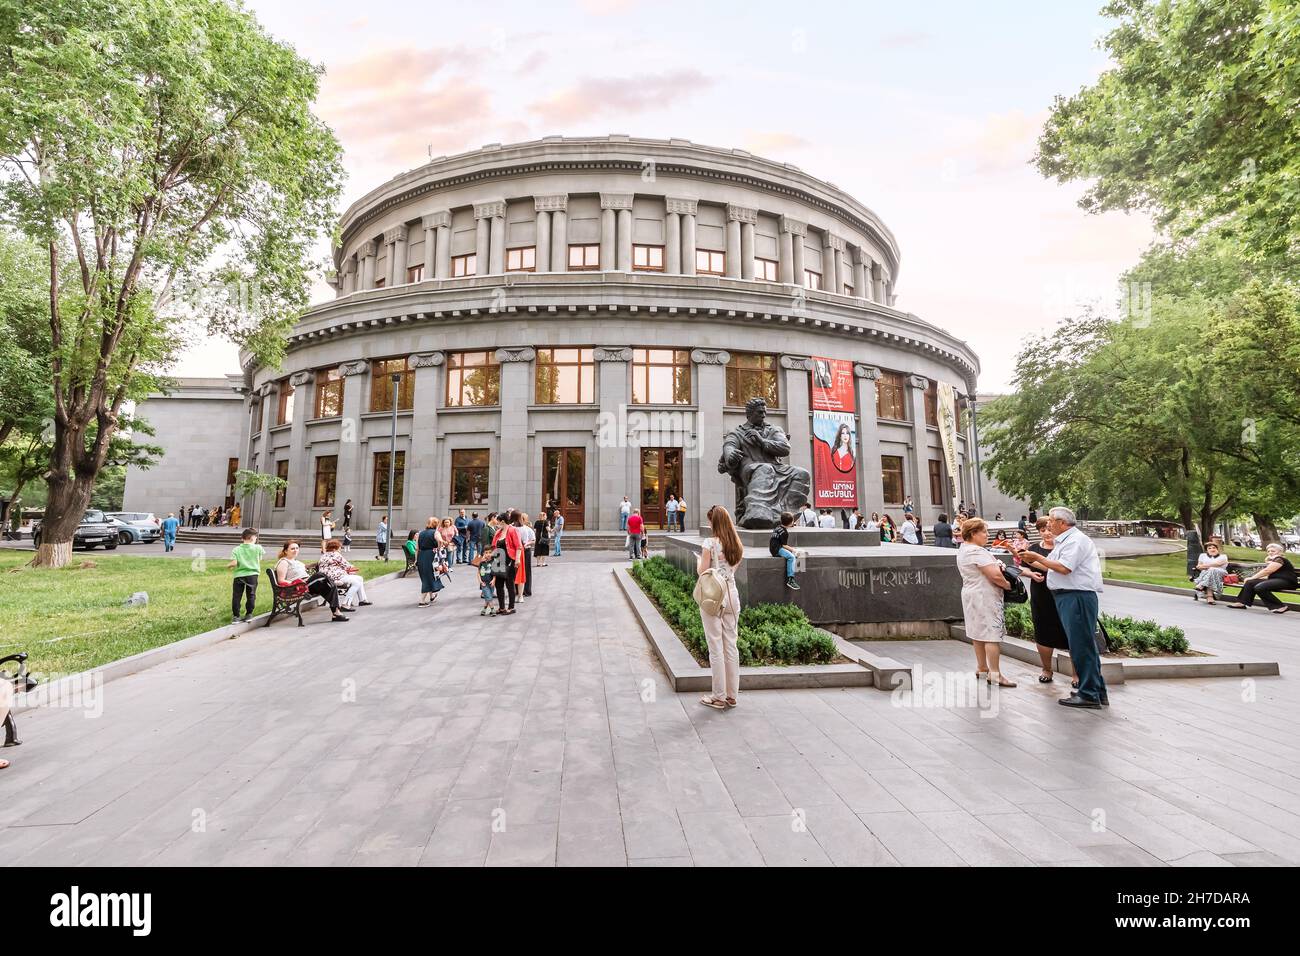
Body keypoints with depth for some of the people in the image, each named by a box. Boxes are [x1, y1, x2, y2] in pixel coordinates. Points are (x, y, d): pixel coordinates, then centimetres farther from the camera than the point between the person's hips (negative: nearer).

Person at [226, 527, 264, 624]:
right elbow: (260, 559, 10)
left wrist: (228, 566, 9)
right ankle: (249, 614, 15)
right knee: (251, 596, 11)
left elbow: (234, 563, -11)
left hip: (239, 575, 0)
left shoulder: (237, 549, -4)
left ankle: (235, 616, 10)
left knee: (236, 596, 8)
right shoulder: (258, 548, -4)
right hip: (252, 575, 0)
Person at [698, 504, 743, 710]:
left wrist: (699, 559, 7)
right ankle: (732, 695, 20)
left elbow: (702, 571, -11)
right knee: (731, 645, 12)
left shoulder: (710, 543, -13)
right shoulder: (736, 544, 6)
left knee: (716, 647, 2)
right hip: (731, 595, 6)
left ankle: (719, 697, 10)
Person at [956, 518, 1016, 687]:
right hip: (985, 597, -11)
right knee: (992, 635, -6)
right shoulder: (977, 552, -20)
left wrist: (998, 566, -2)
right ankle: (995, 675, -3)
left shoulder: (963, 549, 12)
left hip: (971, 595, 11)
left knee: (978, 633, 16)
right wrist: (1008, 585, -5)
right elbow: (995, 575, -23)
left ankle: (982, 669, 25)